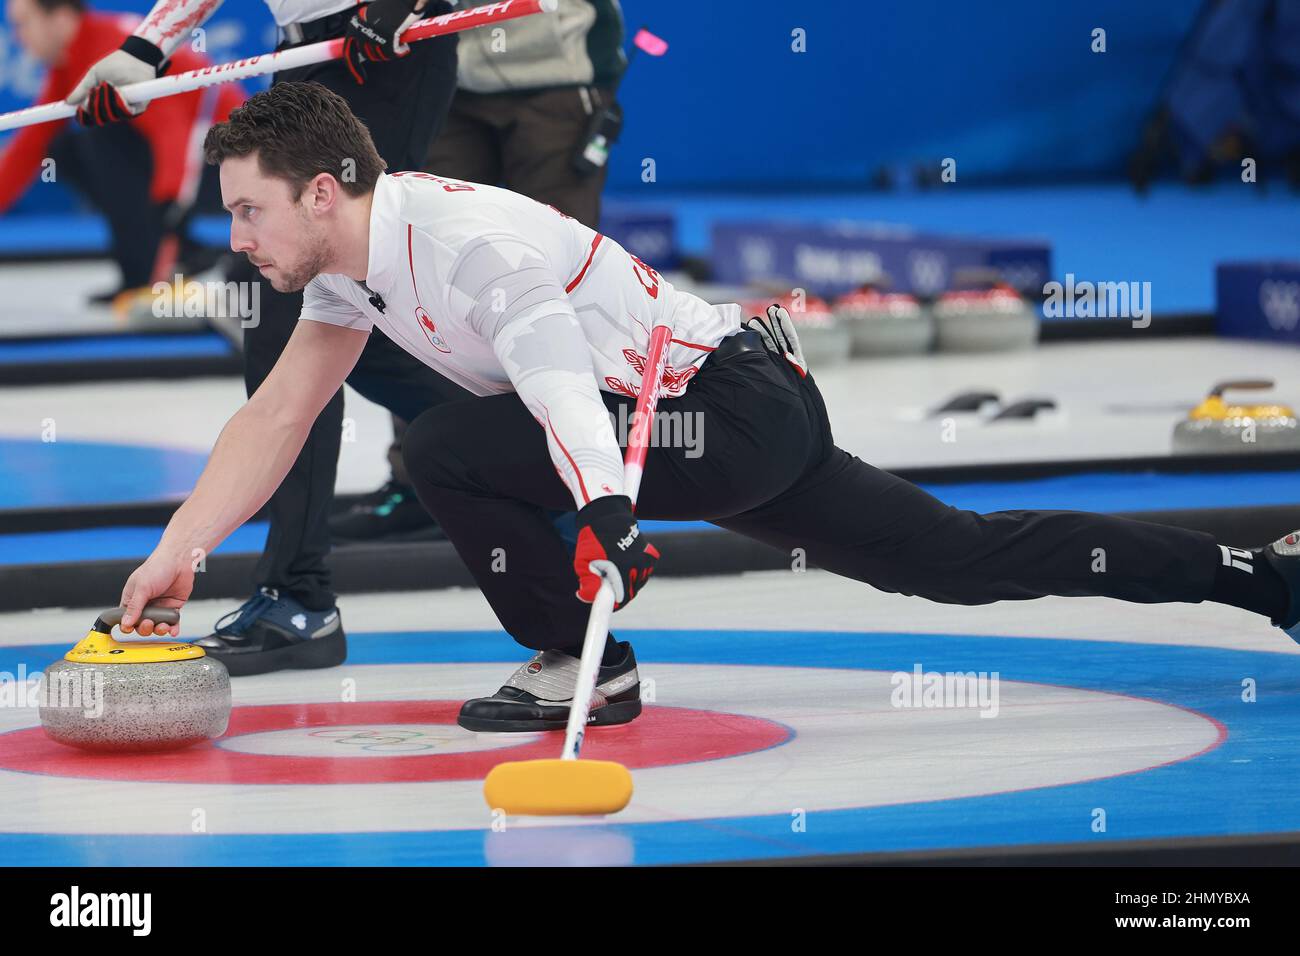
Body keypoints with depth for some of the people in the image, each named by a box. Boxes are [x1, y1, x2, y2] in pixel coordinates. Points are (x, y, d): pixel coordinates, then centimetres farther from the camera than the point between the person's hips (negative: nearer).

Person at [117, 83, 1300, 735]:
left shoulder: (461, 240, -24)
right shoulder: (357, 260, 5)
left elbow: (566, 399, -38)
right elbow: (276, 416, 12)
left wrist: (607, 514, -54)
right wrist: (178, 551, 5)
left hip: (736, 413, -10)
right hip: (754, 419, 10)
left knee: (448, 451, -20)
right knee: (965, 558, 15)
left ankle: (584, 665, -3)